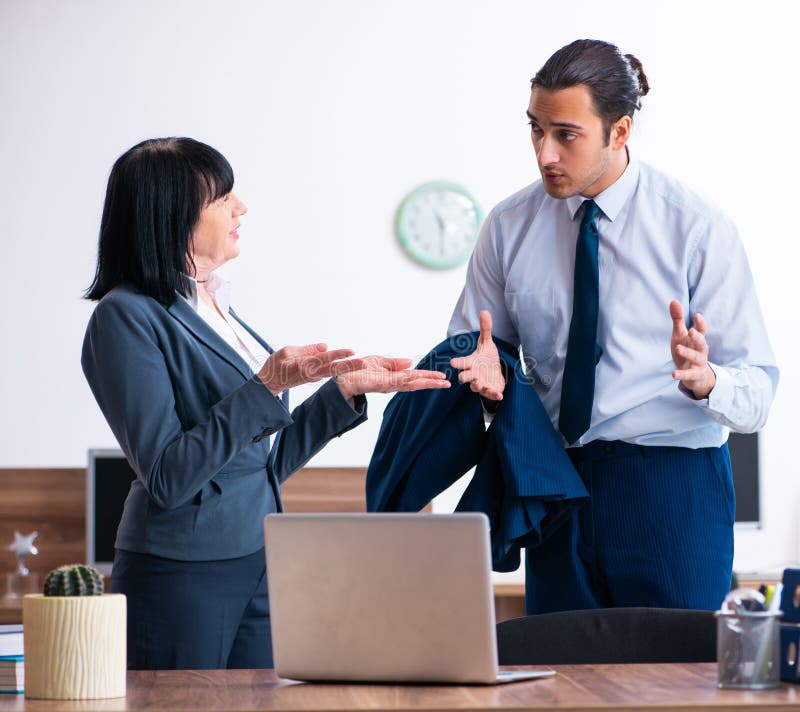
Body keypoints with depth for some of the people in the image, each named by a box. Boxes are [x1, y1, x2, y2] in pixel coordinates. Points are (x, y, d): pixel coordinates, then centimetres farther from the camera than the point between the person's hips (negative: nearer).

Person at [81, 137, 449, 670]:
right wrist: (267, 387, -22)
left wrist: (347, 388, 9)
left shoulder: (213, 308, 13)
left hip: (259, 568, 7)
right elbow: (167, 479, -19)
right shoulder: (128, 316, -11)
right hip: (183, 579, -7)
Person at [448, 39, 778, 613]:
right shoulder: (508, 227, 4)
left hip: (672, 488, -3)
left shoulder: (698, 228, -7)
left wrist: (703, 378, -30)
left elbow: (757, 396, -8)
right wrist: (487, 375, -13)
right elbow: (468, 349, 10)